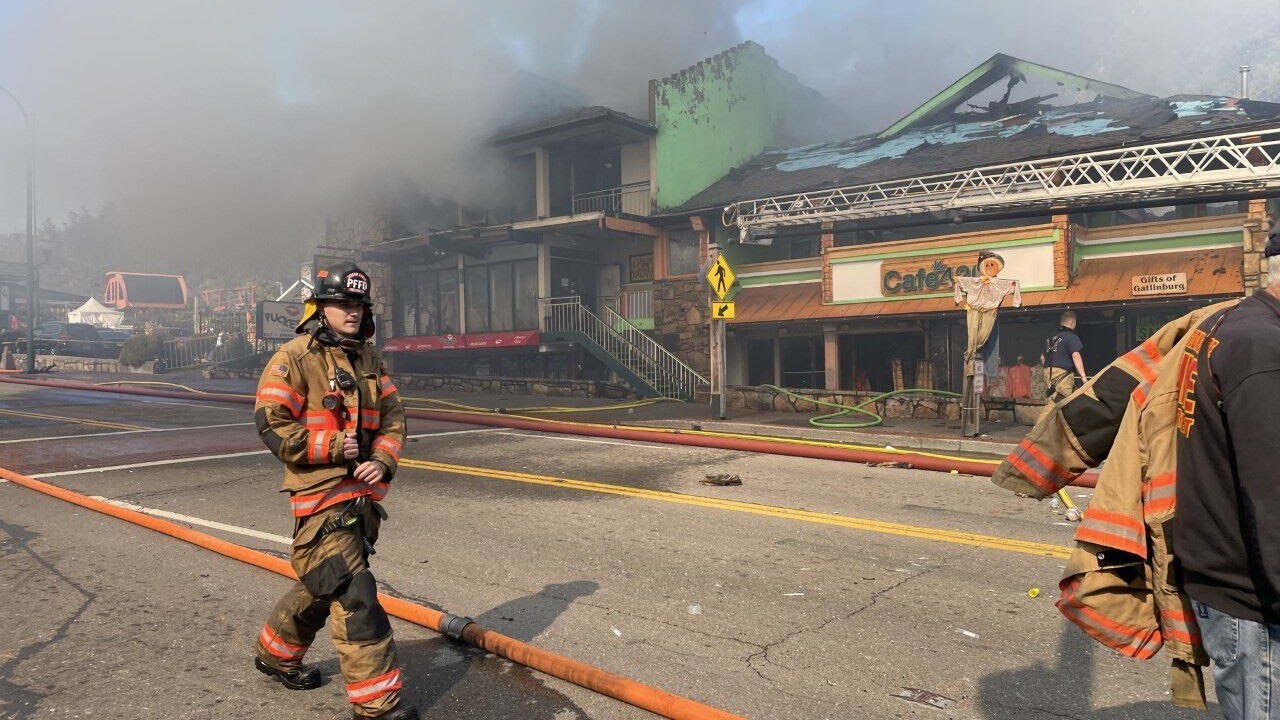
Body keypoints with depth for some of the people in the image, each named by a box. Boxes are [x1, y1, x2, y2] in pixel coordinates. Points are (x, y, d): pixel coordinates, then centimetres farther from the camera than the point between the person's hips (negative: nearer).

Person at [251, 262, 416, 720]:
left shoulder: (367, 358, 12)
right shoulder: (294, 359, -9)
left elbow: (392, 415, 12)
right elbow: (270, 423, -13)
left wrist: (383, 460, -5)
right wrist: (331, 447, -17)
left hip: (363, 493, 8)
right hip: (321, 496, -7)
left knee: (323, 584, 22)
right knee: (353, 596, -8)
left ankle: (276, 654, 46)